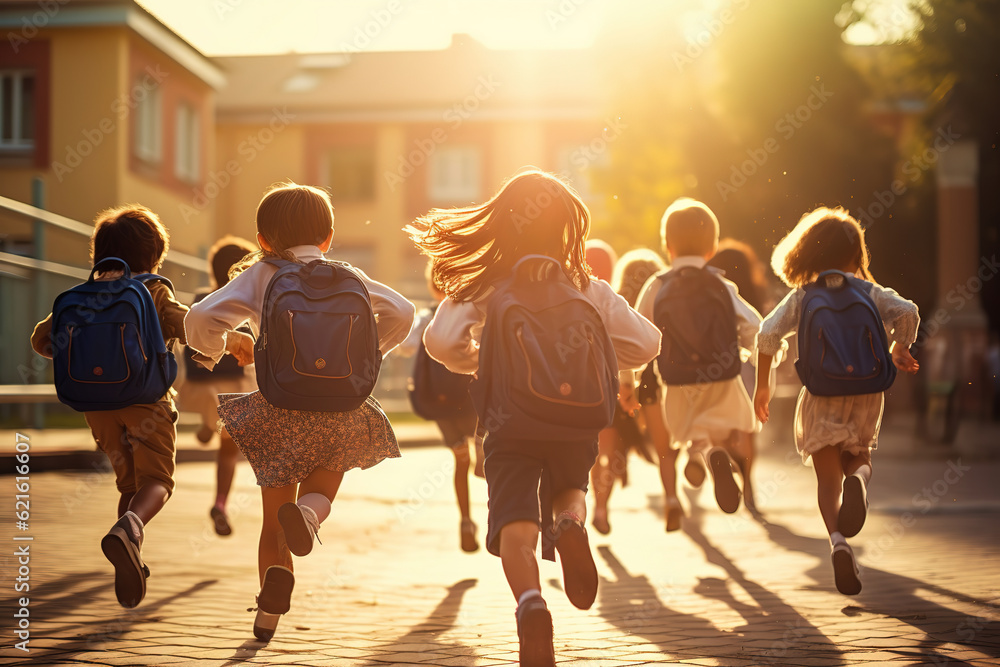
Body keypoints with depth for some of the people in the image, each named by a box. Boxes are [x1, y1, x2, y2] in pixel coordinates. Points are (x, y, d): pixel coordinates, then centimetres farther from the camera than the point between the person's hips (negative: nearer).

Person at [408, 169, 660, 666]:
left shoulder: (485, 286, 4)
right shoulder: (587, 288, 9)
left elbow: (440, 341, -7)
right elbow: (645, 342, 7)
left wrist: (476, 361, 13)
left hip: (511, 425, -2)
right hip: (578, 422, 2)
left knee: (516, 526, -4)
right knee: (569, 489, 28)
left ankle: (531, 605, -35)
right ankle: (570, 524, -8)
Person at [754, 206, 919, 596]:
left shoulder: (802, 296, 3)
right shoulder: (870, 292, 5)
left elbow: (768, 334, -8)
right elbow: (907, 312, -12)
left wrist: (763, 385, 1)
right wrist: (900, 351, 5)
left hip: (821, 397, -1)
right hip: (866, 392, 1)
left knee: (828, 478, 7)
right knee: (857, 457, 24)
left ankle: (837, 540, -20)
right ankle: (859, 475, -16)